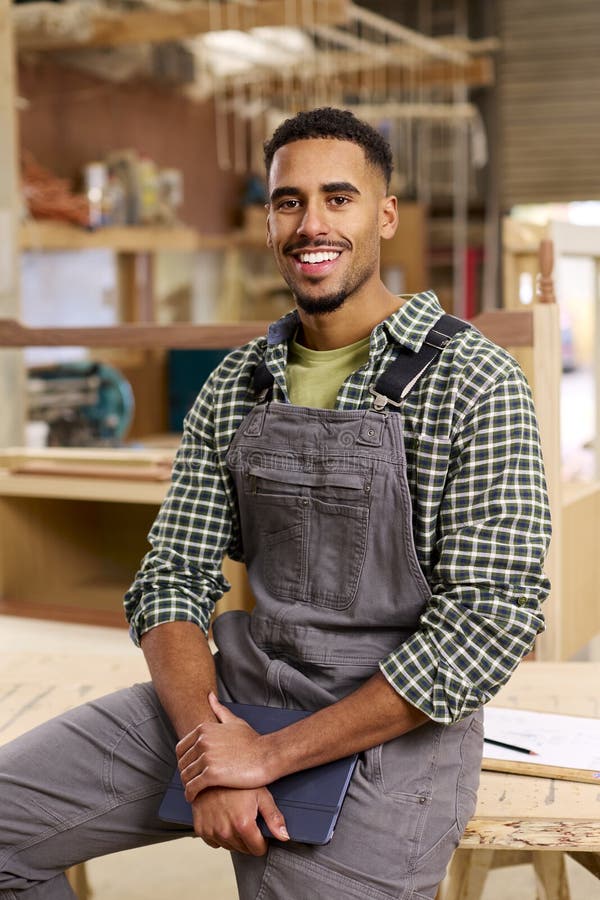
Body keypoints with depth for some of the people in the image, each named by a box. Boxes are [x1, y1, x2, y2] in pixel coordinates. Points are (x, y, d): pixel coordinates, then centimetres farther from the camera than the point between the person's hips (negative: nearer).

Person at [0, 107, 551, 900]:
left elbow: (493, 619, -16)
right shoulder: (234, 388, 7)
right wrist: (208, 746, -14)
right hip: (229, 692, 5)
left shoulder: (474, 383, -10)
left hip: (387, 729, -4)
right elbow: (173, 580, 5)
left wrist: (274, 753, -16)